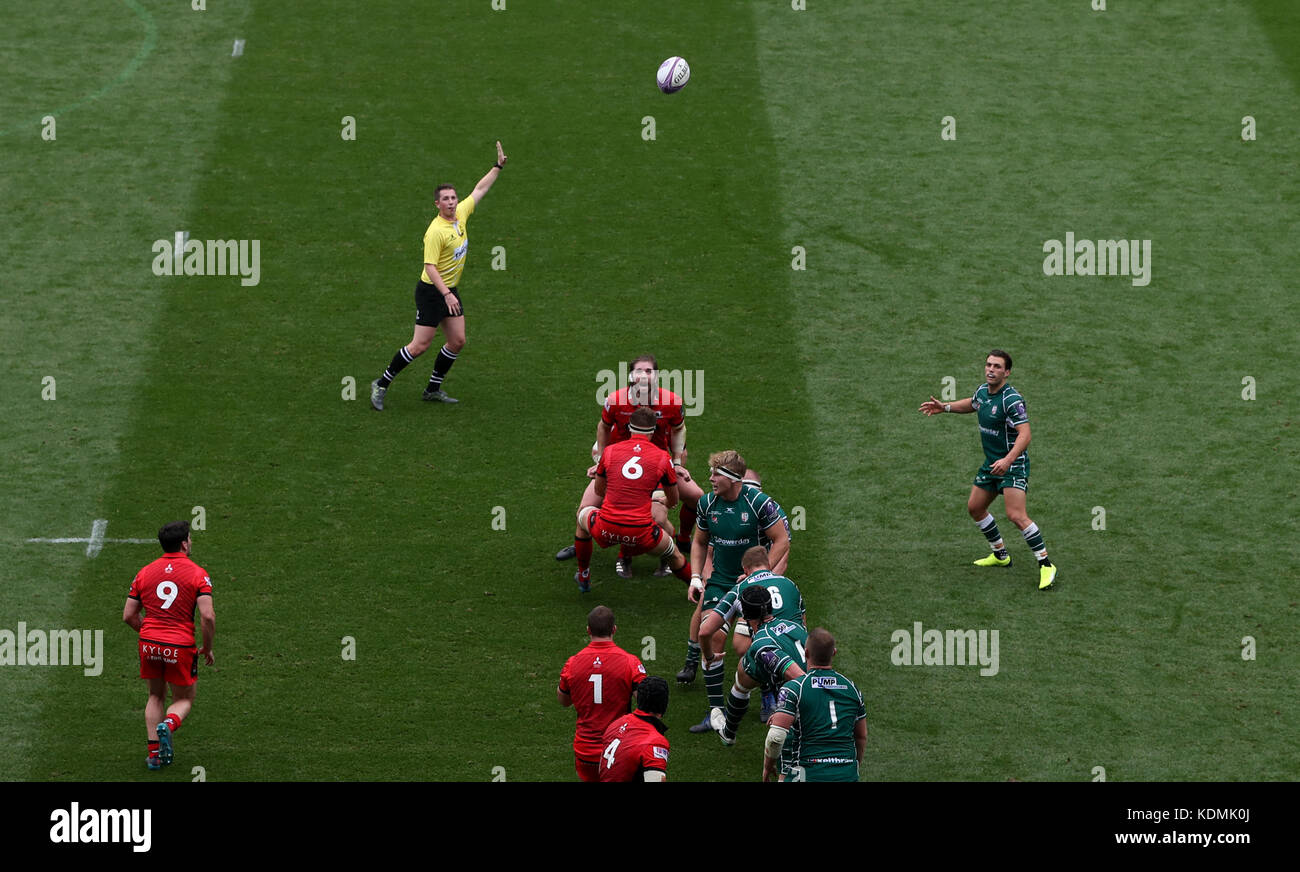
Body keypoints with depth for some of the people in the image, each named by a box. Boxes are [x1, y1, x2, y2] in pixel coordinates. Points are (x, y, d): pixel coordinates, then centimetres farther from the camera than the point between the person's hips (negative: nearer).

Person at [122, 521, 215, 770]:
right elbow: (207, 616, -15)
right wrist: (207, 648, -1)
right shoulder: (197, 574, -6)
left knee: (156, 696, 22)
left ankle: (154, 751, 10)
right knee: (184, 700, 14)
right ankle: (168, 725, -19)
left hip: (149, 644, 3)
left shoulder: (145, 573, 6)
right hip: (181, 646, -3)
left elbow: (128, 615, 7)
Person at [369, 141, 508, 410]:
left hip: (450, 290, 8)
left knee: (458, 341, 6)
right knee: (420, 345, -7)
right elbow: (430, 266, -25)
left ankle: (434, 389, 18)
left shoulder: (461, 214, 1)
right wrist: (446, 294, -31)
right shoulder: (436, 231, -23)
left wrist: (498, 166, 16)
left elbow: (480, 190, 15)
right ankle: (381, 385, 4)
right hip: (431, 290, -8)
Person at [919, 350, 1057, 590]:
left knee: (1016, 515, -20)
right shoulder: (983, 390, 5)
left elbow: (1024, 434, -30)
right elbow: (972, 404, 31)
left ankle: (1046, 565, -14)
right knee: (975, 507, 17)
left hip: (1013, 464, -9)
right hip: (991, 463, 9)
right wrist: (945, 407, 22)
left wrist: (1008, 460, -43)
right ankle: (1000, 555, 34)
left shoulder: (1012, 399, -22)